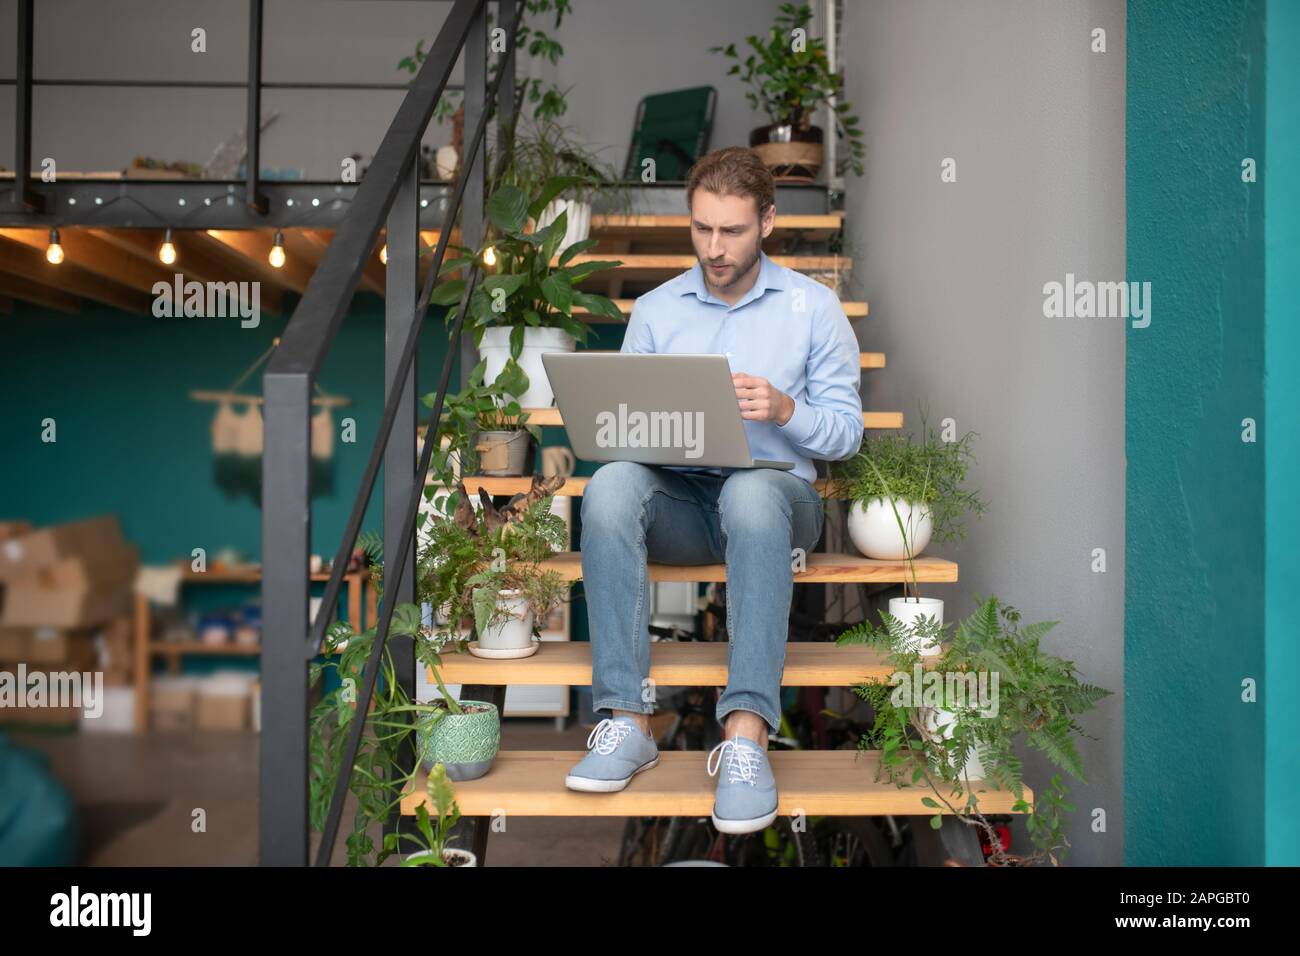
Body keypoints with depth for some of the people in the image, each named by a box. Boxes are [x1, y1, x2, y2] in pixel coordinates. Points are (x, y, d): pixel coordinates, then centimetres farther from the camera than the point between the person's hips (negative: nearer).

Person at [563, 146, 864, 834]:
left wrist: (784, 409, -15)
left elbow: (845, 433, 5)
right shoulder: (653, 311, 14)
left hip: (775, 490, -2)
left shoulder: (812, 306, 8)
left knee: (752, 491, -39)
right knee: (611, 483, -33)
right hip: (676, 499, 2)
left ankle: (746, 736, -42)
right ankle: (628, 720, -34)